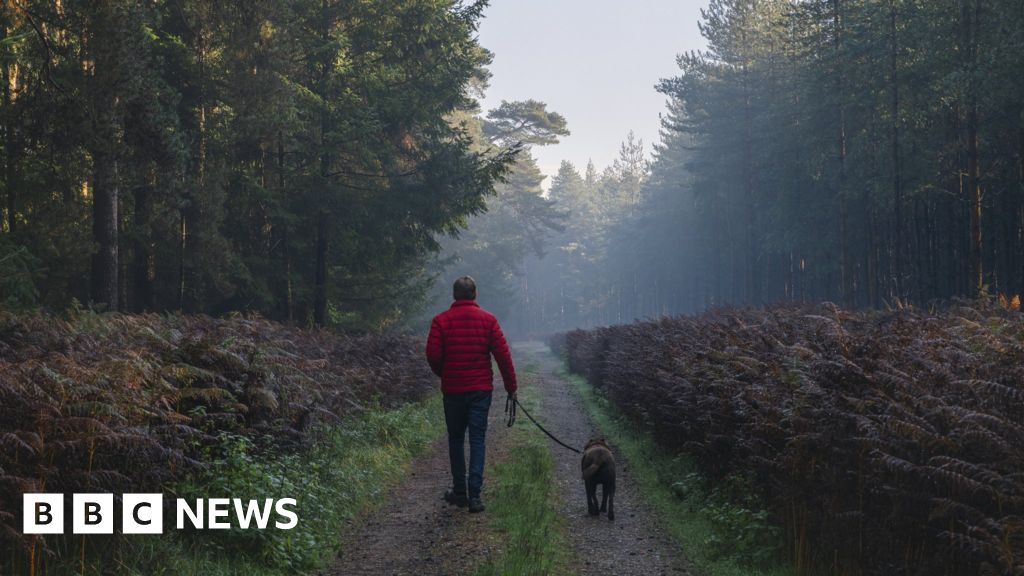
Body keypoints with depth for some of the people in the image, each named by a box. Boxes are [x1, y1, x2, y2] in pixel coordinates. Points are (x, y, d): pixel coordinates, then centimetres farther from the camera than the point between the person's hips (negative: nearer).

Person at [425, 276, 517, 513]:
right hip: (481, 389, 0)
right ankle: (474, 495, -7)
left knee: (455, 439, 14)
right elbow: (502, 354, -4)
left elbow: (433, 354, -7)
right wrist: (511, 386, 4)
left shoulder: (441, 321, -4)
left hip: (453, 389, 0)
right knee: (477, 440, 1)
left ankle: (459, 491, 19)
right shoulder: (488, 319, -2)